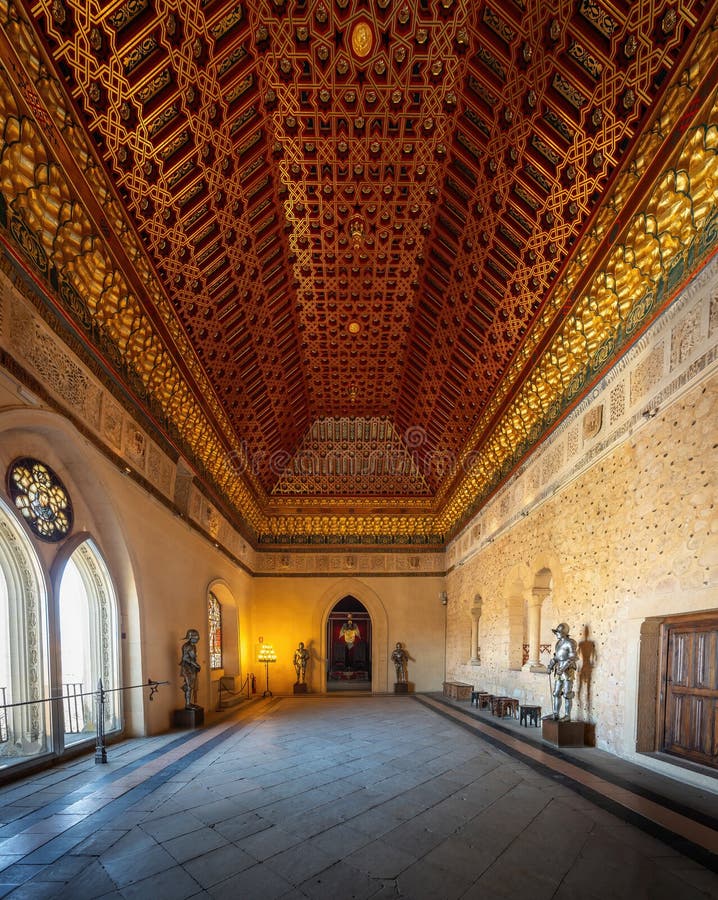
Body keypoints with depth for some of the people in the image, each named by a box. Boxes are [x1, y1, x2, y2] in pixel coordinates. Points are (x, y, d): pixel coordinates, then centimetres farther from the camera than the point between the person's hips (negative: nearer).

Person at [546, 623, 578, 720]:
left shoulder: (570, 643, -12)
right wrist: (550, 666, 6)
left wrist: (563, 668, -25)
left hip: (568, 671, -8)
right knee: (556, 693, 8)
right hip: (559, 671, 8)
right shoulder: (558, 643, 14)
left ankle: (567, 716, 4)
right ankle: (556, 714, 13)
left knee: (567, 694, -4)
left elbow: (572, 658, -19)